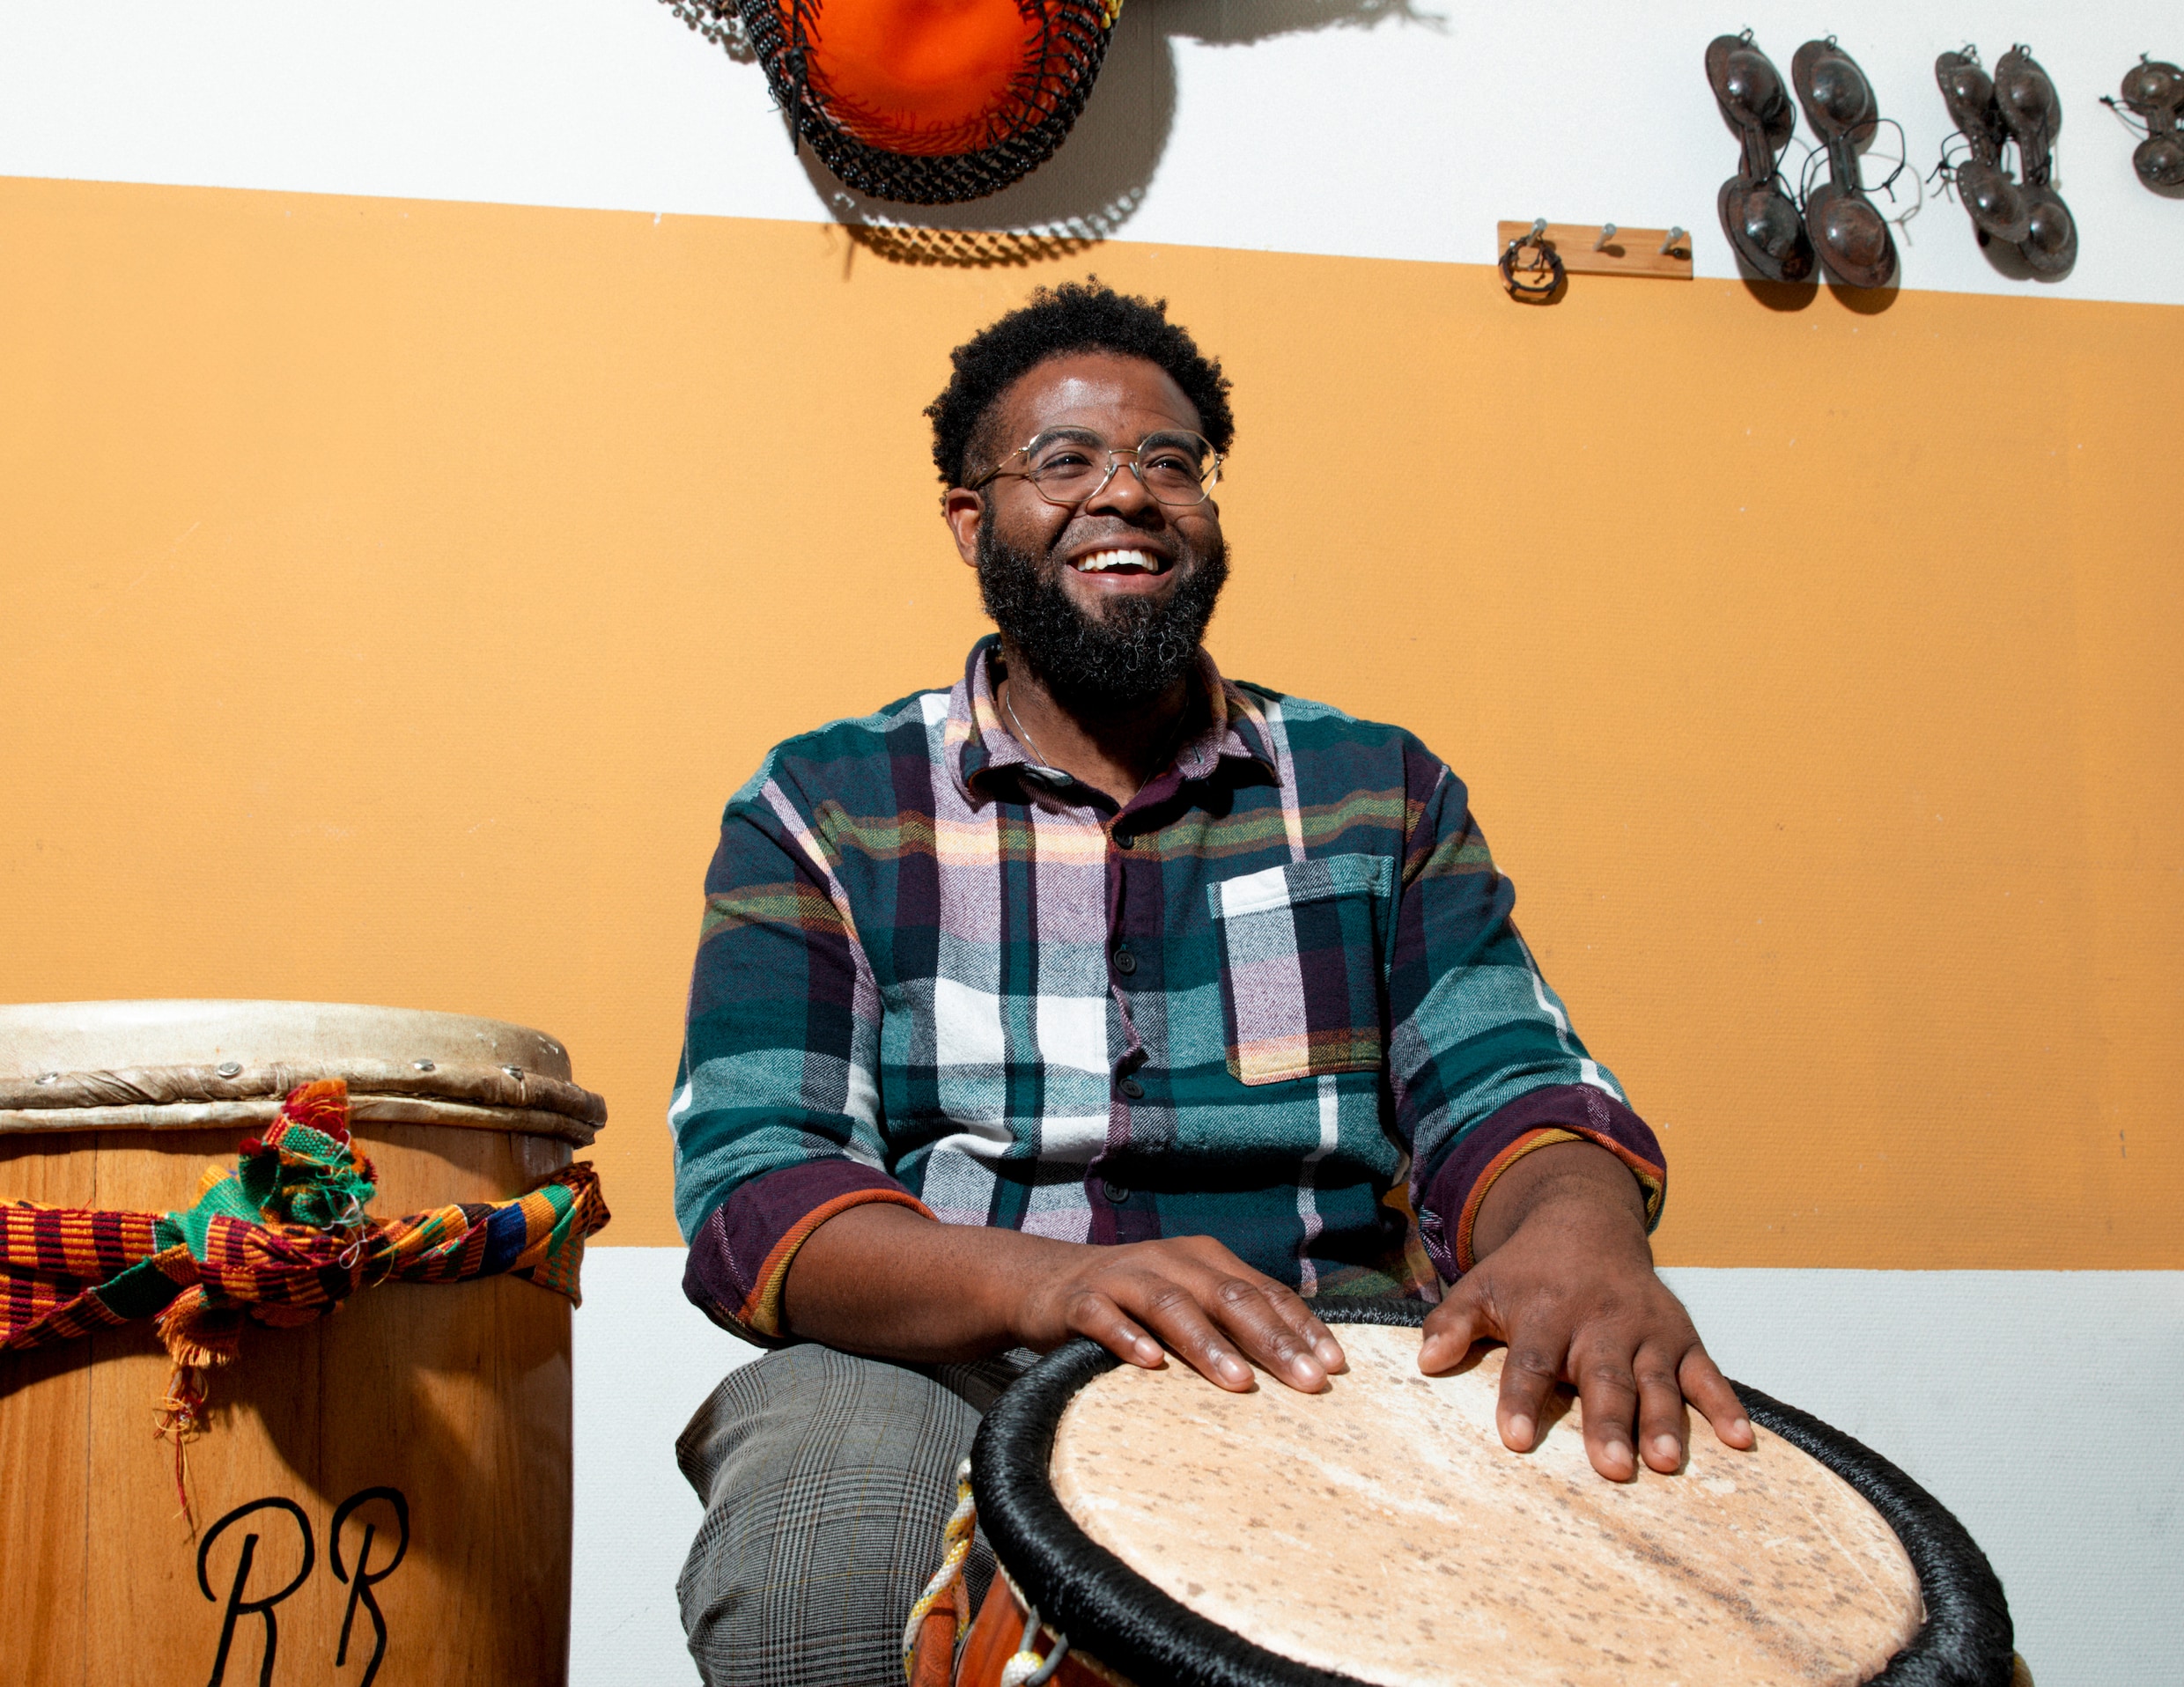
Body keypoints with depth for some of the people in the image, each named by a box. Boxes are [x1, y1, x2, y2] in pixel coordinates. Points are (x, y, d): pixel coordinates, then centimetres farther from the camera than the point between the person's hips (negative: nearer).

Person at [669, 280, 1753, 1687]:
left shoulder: (1379, 793, 13)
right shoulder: (824, 809, 6)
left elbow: (1504, 1080, 2)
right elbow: (749, 1183, -5)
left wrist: (1576, 1230, -25)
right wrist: (1044, 1282, -27)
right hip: (945, 1378, -1)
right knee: (818, 1550, -36)